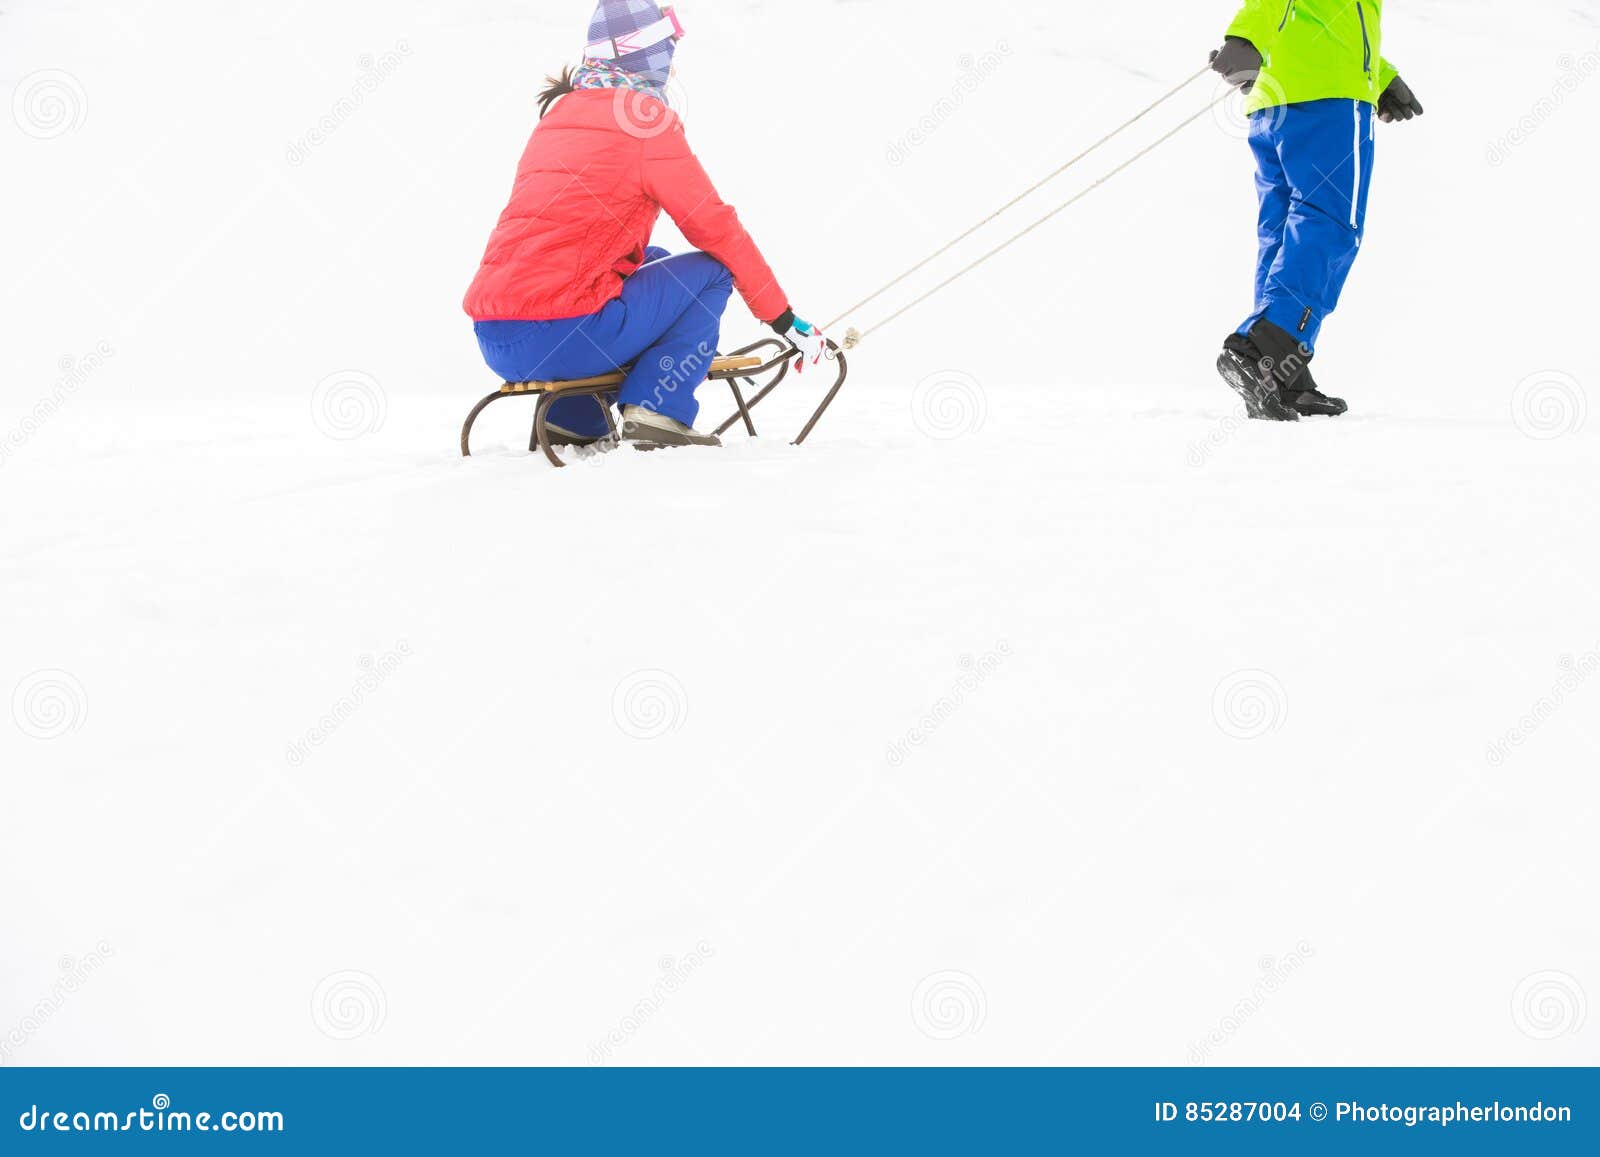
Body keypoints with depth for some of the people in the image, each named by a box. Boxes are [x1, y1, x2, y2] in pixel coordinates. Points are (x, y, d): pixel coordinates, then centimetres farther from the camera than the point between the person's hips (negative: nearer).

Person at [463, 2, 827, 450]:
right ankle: (655, 414, -5)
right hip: (557, 336, -8)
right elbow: (716, 226, -1)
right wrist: (786, 319, 8)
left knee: (653, 262, 29)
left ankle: (571, 421, 20)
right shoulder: (645, 117, -3)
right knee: (710, 271, 6)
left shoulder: (560, 113, 21)